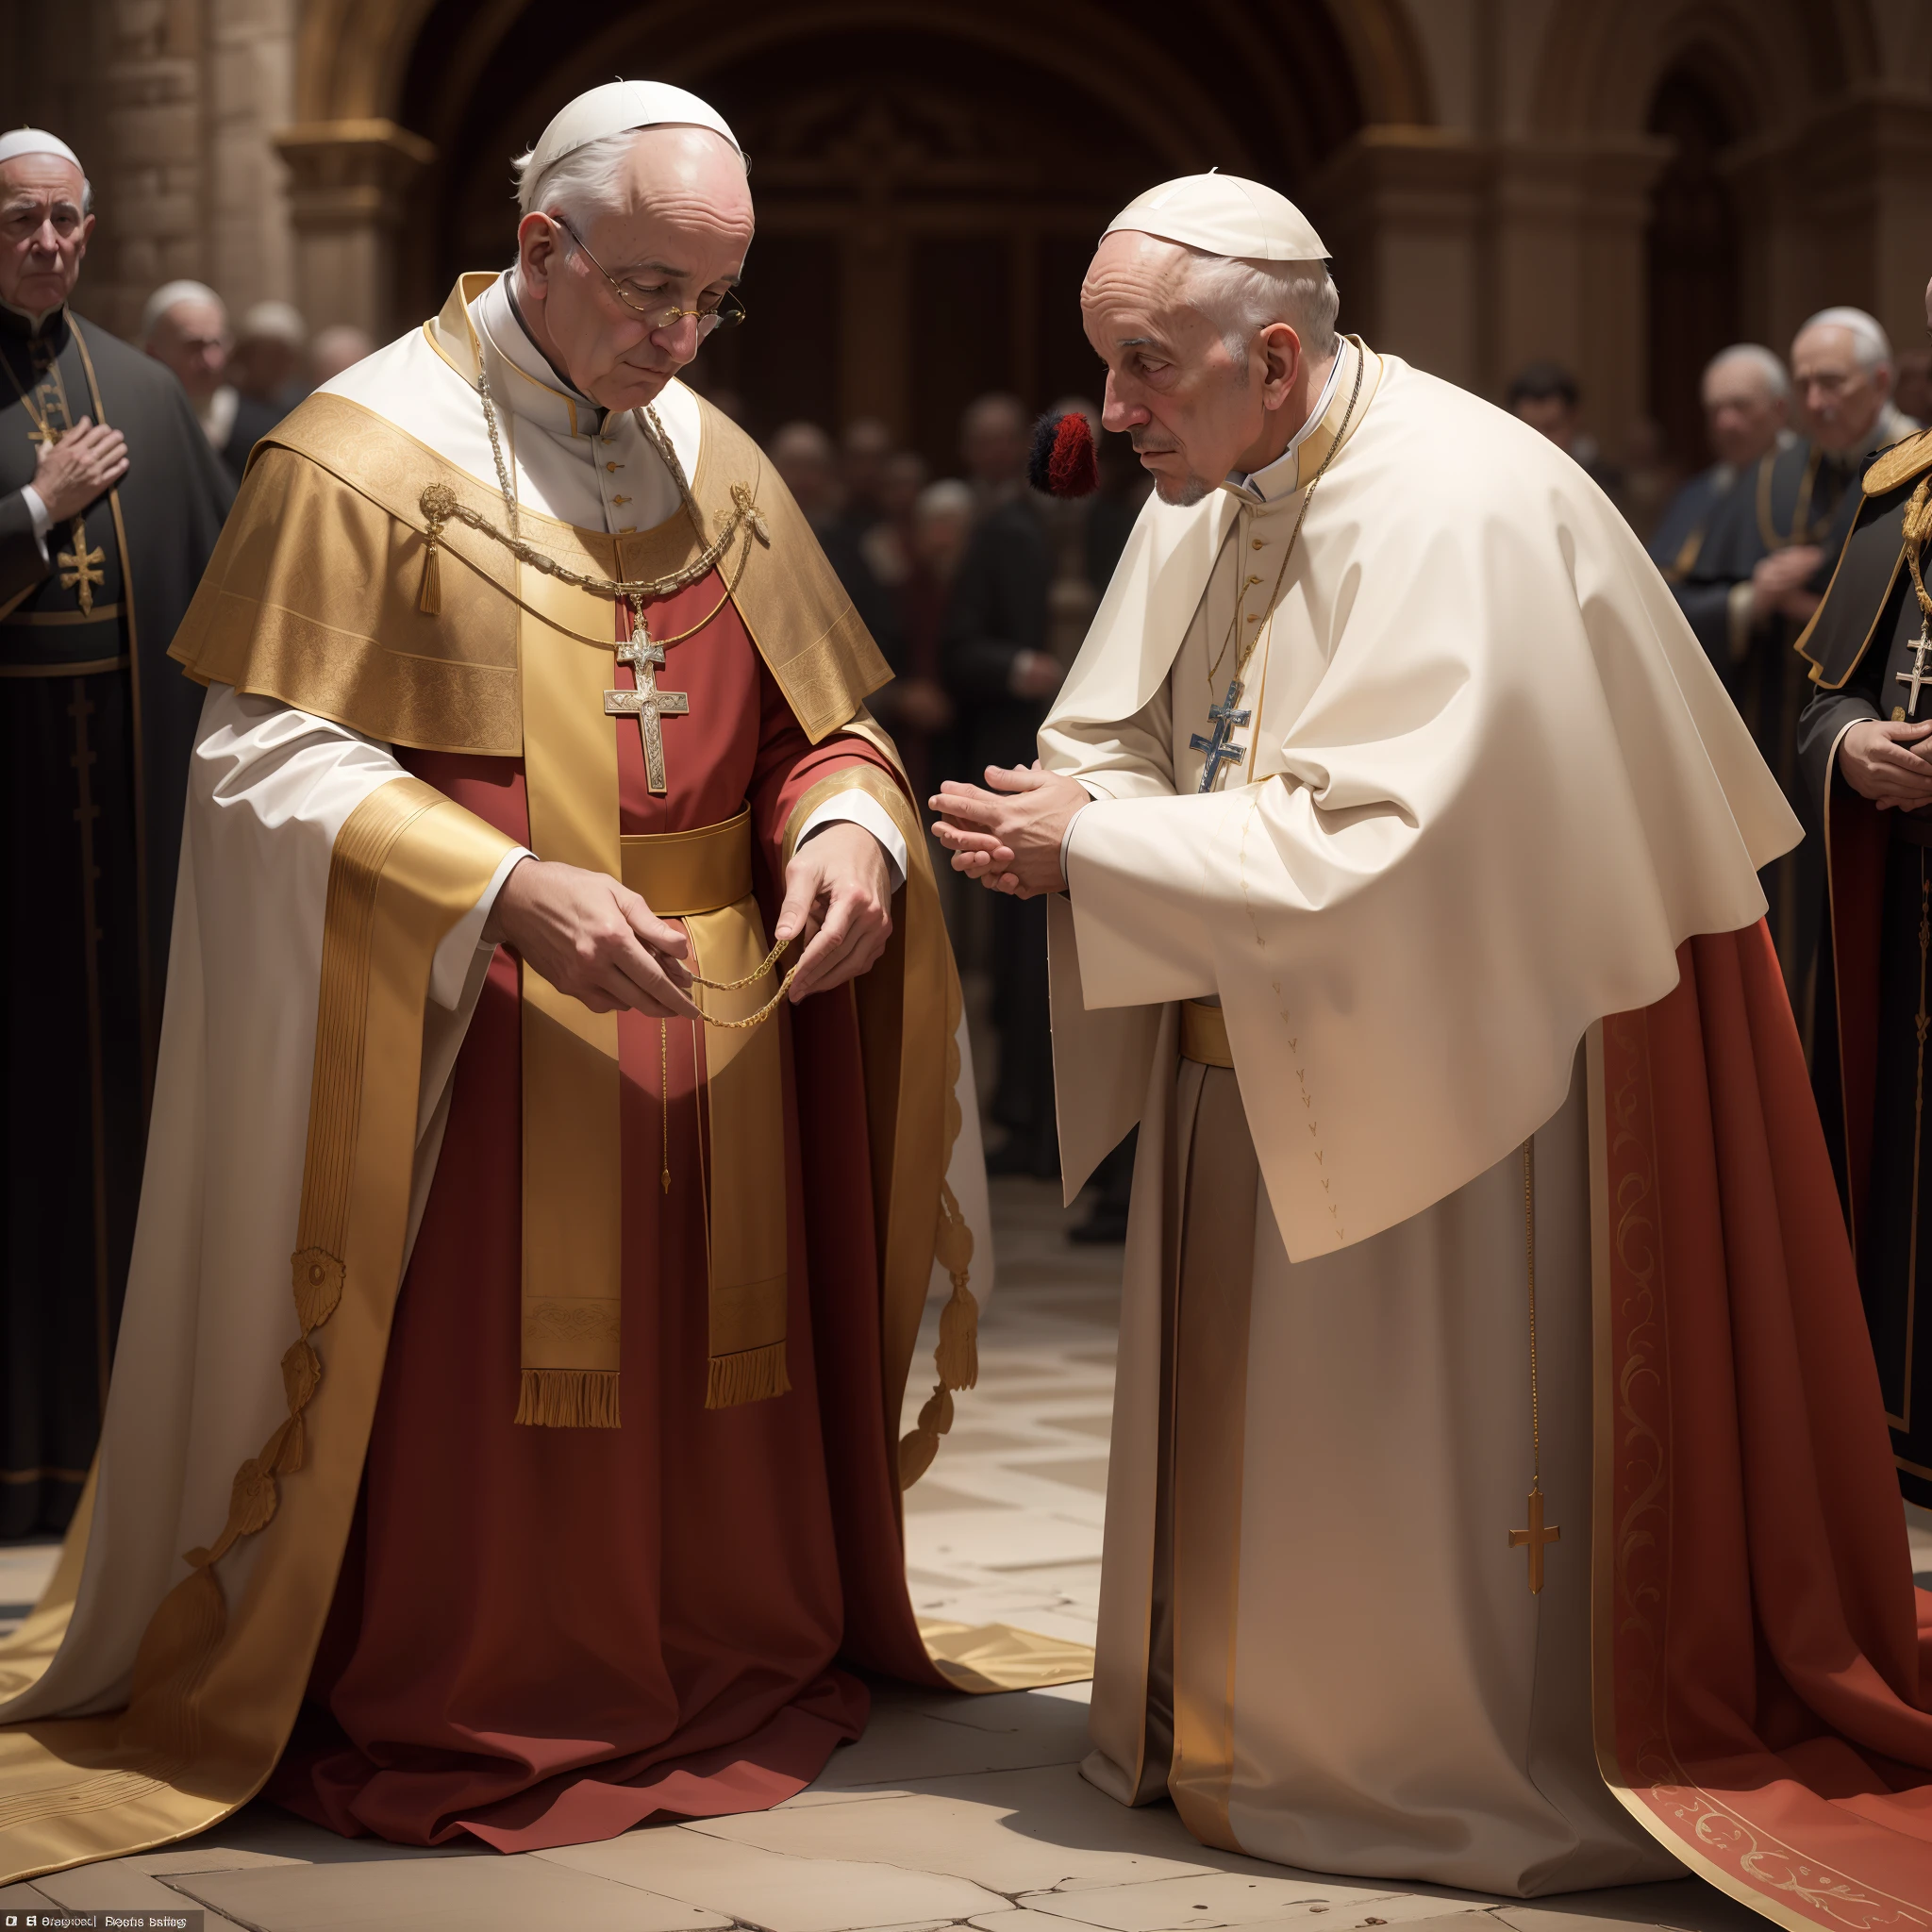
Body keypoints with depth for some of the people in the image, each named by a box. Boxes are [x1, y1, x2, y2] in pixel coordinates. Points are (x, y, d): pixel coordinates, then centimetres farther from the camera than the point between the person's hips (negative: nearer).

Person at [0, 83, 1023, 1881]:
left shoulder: (718, 461, 12)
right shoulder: (367, 451, -7)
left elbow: (822, 721, 15)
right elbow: (266, 760, -12)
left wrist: (849, 829, -10)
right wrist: (511, 892, -24)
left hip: (716, 1045, 6)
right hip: (471, 1049, -5)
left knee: (706, 1383, 12)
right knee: (475, 1406, -1)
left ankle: (727, 1671, 28)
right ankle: (451, 1717, 15)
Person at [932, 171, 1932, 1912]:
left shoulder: (1456, 511, -23)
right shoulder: (1203, 507, 5)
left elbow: (1370, 839, -29)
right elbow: (1119, 742, 11)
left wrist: (1096, 847, -24)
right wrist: (1045, 819, -13)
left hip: (1456, 1081, -8)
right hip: (1264, 1066, 8)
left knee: (1411, 1434, 0)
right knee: (1247, 1424, 14)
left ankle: (1444, 1774, 15)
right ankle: (1238, 1720, 28)